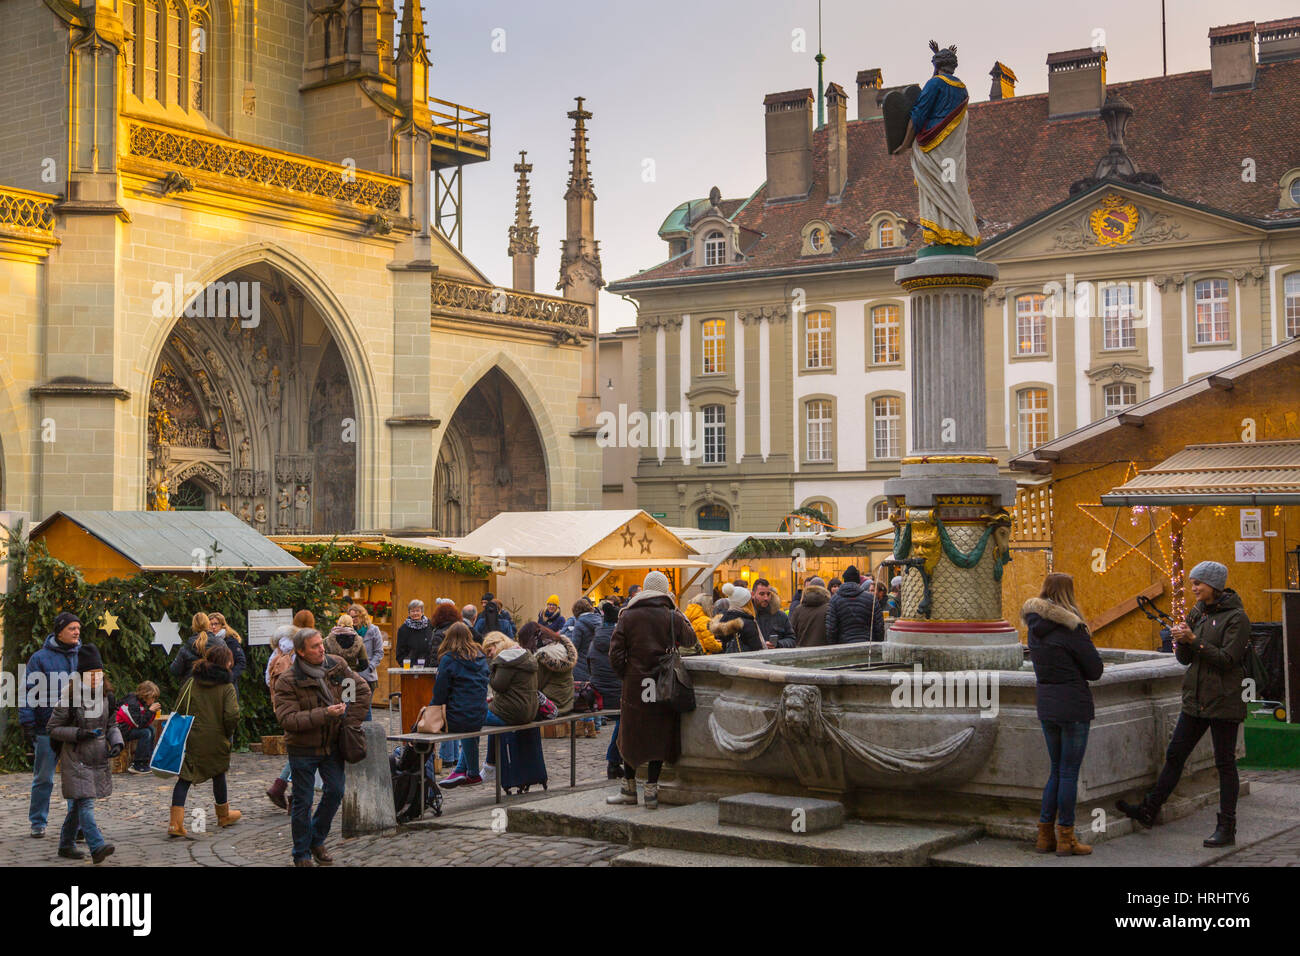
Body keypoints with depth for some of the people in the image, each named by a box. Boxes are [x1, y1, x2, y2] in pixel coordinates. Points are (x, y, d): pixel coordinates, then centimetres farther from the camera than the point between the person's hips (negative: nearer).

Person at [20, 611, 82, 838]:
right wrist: (27, 724, -7)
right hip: (46, 730, -2)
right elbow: (29, 694, -1)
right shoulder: (40, 658, -1)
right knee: (43, 778, 8)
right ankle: (38, 822, 20)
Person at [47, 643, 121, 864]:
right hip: (75, 759, -6)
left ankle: (66, 844, 27)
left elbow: (112, 725, 17)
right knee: (85, 802, -14)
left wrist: (117, 743, -2)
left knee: (77, 804, 14)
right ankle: (97, 847, -23)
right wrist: (77, 734, -18)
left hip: (99, 759, 6)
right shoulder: (70, 698, -10)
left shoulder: (106, 696, 6)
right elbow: (53, 728, -4)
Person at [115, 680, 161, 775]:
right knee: (145, 733, -21)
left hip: (128, 727, 10)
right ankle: (136, 766, -18)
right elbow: (140, 724, -26)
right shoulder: (133, 703, -22)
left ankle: (149, 760, 3)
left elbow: (147, 723, 5)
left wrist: (154, 711, -9)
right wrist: (150, 711, -25)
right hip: (120, 730, -10)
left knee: (151, 728, 5)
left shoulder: (142, 703, 7)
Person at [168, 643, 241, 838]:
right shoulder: (227, 687, -7)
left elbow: (178, 710, 2)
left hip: (191, 740, 2)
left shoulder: (191, 683, 2)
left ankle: (175, 823, -9)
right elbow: (232, 715, -16)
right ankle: (224, 815, 36)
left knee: (184, 779, 3)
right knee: (218, 775, 18)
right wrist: (227, 733, 2)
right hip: (216, 741, -2)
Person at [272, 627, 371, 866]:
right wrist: (325, 714, -30)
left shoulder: (337, 666, -3)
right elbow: (287, 719, -25)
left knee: (335, 792, 9)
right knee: (303, 801, 3)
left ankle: (317, 840, 31)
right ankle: (302, 855, 18)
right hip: (303, 750, -4)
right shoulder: (287, 681, -17)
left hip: (332, 745, 5)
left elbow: (363, 690, 8)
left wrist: (350, 720, -1)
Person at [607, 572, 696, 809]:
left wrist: (625, 674, 8)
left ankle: (629, 790, 19)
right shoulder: (673, 617, -3)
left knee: (631, 737, 12)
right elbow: (690, 640, 14)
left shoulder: (628, 616, -3)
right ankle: (651, 792, 7)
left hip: (635, 685, 0)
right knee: (658, 736, 7)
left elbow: (615, 653, -6)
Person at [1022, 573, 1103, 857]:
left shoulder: (1035, 628, 7)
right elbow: (1095, 670, -10)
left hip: (1046, 707, 7)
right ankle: (1065, 838, 7)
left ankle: (1045, 835, 18)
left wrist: (1064, 671, 3)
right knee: (1069, 772, 1)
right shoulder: (1070, 628, -15)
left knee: (1056, 770, 17)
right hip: (1073, 707, -7)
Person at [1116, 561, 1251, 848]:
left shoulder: (1236, 617, -10)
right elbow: (1185, 659, 11)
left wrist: (1193, 639, -21)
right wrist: (1181, 640, -10)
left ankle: (1227, 828, 8)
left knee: (1225, 763, 0)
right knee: (1174, 754, 10)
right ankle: (1148, 810, 16)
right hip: (1196, 699, 7)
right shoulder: (1198, 613, 11)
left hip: (1224, 701, -7)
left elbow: (1227, 659, -18)